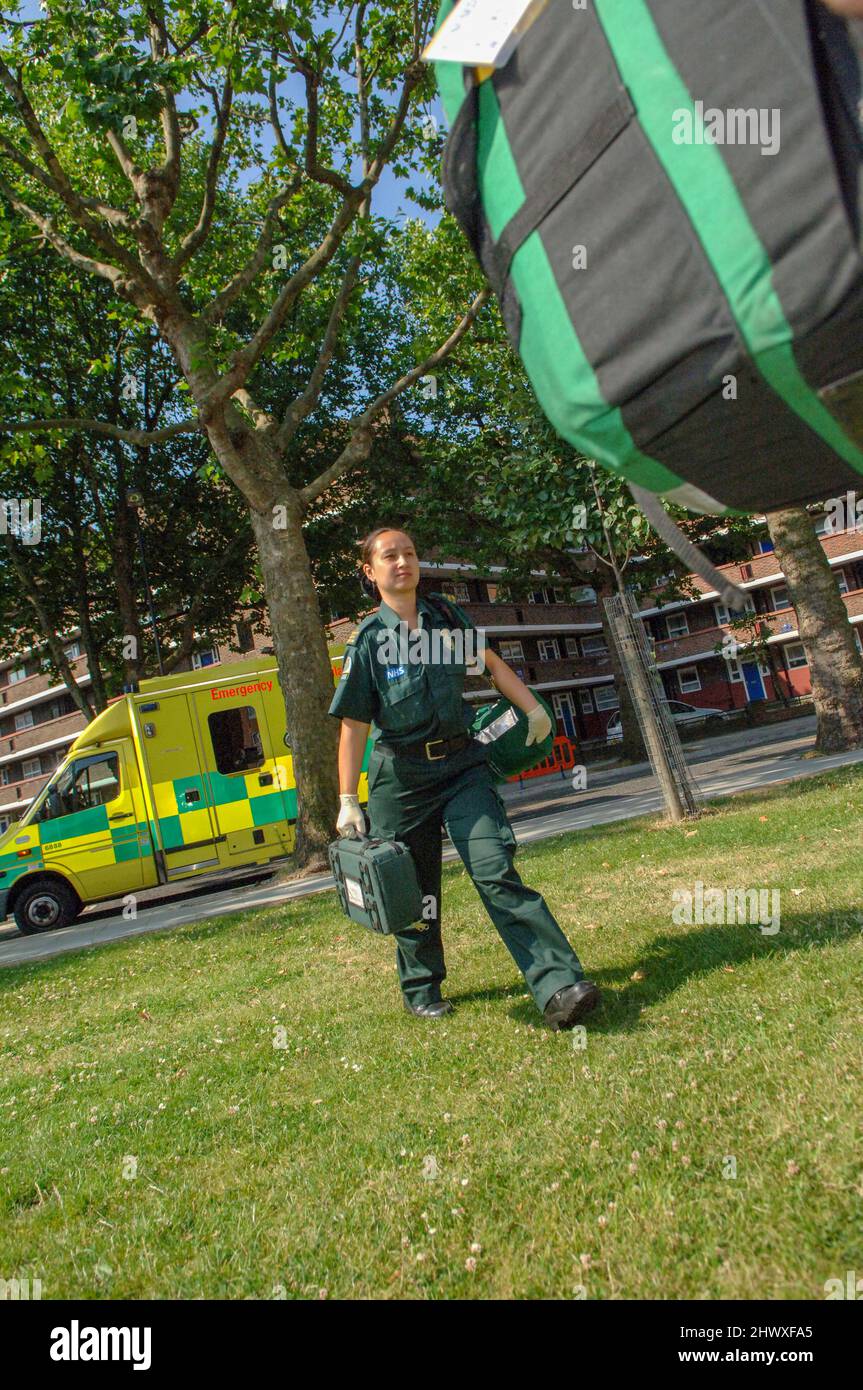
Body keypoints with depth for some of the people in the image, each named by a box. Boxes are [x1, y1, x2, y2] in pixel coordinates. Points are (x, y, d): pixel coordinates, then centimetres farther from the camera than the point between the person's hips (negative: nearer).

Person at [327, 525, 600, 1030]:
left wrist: (533, 709, 18)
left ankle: (560, 987, -13)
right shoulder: (368, 640, -5)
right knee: (414, 891, 9)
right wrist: (348, 802, -8)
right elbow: (353, 727, -6)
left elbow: (492, 663, 21)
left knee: (496, 870, -11)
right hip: (401, 775, -1)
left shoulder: (448, 619, 4)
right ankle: (422, 991, 30)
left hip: (462, 764, 2)